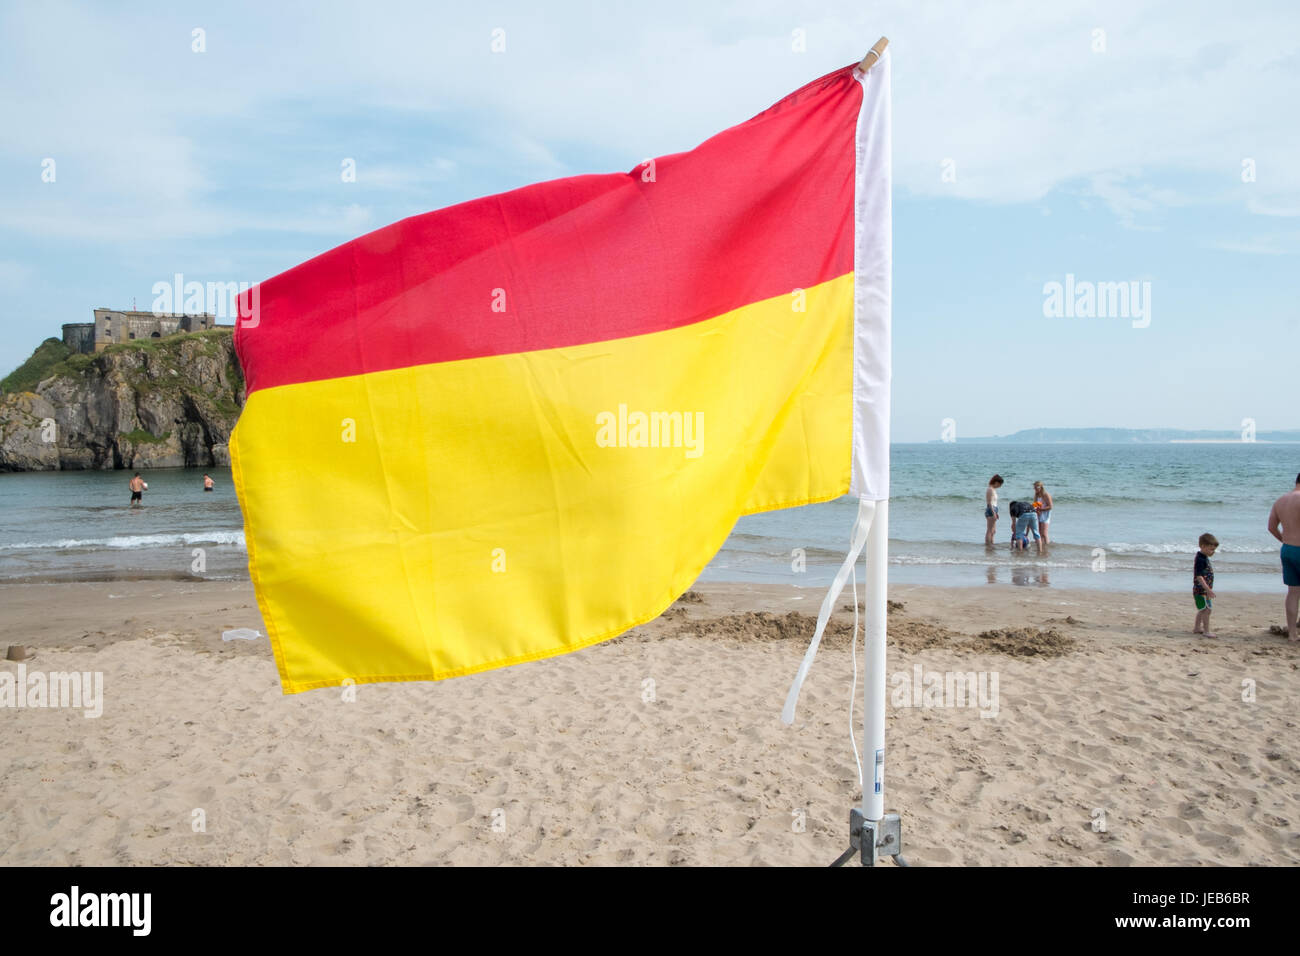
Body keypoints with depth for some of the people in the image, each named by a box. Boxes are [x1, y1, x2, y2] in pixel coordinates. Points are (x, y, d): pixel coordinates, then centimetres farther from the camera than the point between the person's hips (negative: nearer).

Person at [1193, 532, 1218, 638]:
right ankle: (1206, 631, -8)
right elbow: (1199, 576, -24)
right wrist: (1208, 589, -27)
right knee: (1207, 609, -10)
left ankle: (1196, 628, 27)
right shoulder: (1200, 559, -19)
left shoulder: (1204, 558, 13)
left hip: (1204, 590, 10)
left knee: (1203, 610, 17)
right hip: (1201, 590, -10)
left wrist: (1208, 590, 26)